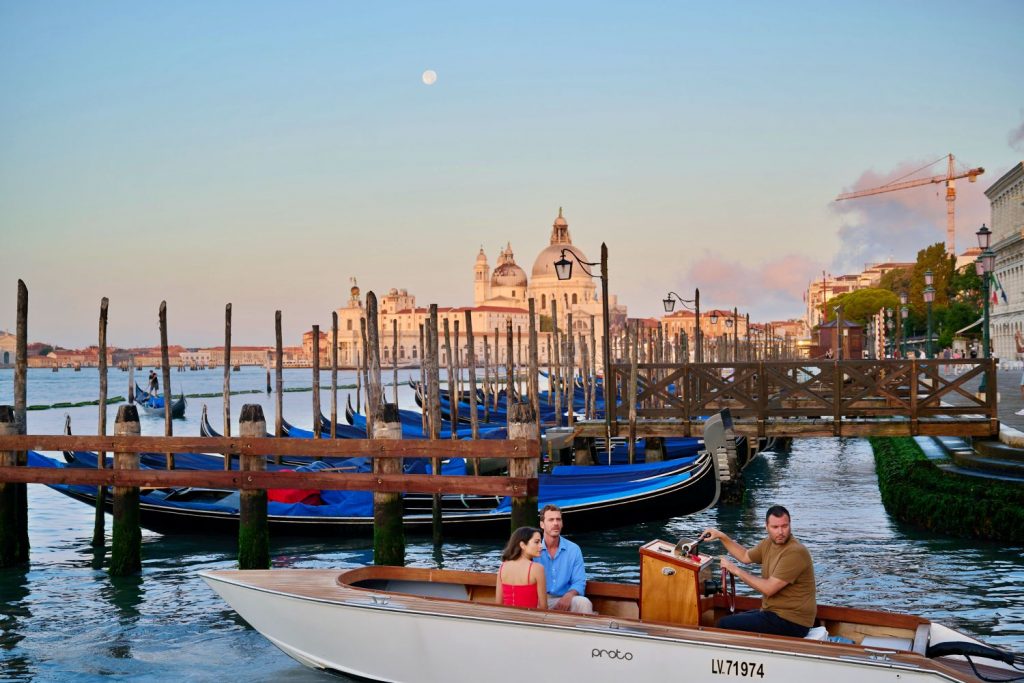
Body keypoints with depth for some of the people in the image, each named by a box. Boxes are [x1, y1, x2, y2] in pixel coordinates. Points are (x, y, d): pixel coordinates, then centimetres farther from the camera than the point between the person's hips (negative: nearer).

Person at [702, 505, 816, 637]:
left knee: (724, 625, -15)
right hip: (774, 612, 9)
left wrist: (736, 570, -16)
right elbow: (745, 556, 25)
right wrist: (721, 536, 14)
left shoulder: (795, 552, -22)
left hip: (791, 622, -9)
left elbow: (768, 589, -25)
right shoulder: (769, 543, 6)